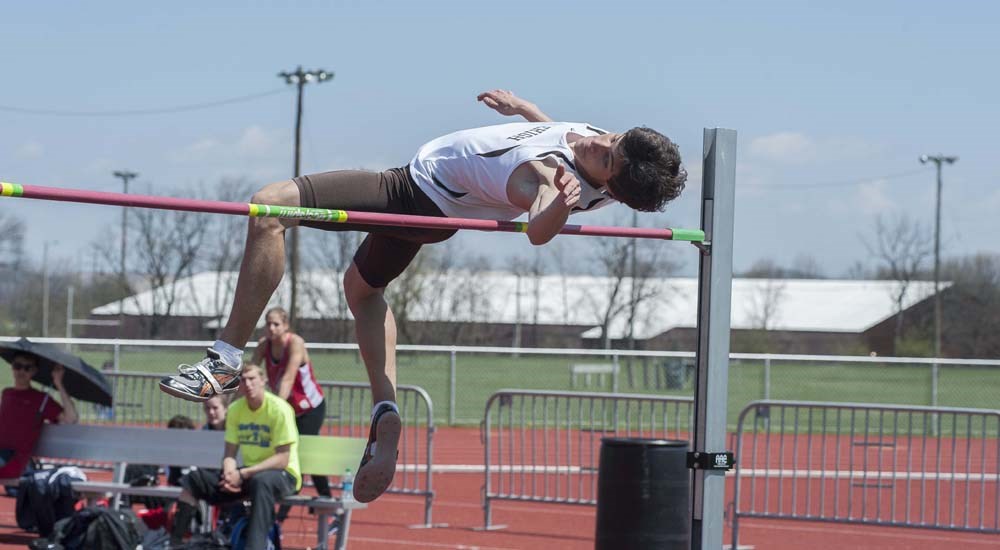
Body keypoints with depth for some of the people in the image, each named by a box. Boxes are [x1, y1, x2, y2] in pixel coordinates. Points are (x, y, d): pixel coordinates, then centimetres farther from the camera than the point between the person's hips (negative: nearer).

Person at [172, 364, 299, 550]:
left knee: (261, 481, -42)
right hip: (247, 474, 6)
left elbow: (282, 459, -18)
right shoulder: (235, 409, 3)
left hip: (282, 475, -6)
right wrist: (230, 473, -18)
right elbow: (230, 454, 6)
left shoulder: (279, 409, -14)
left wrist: (243, 474, -24)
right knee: (195, 478, -10)